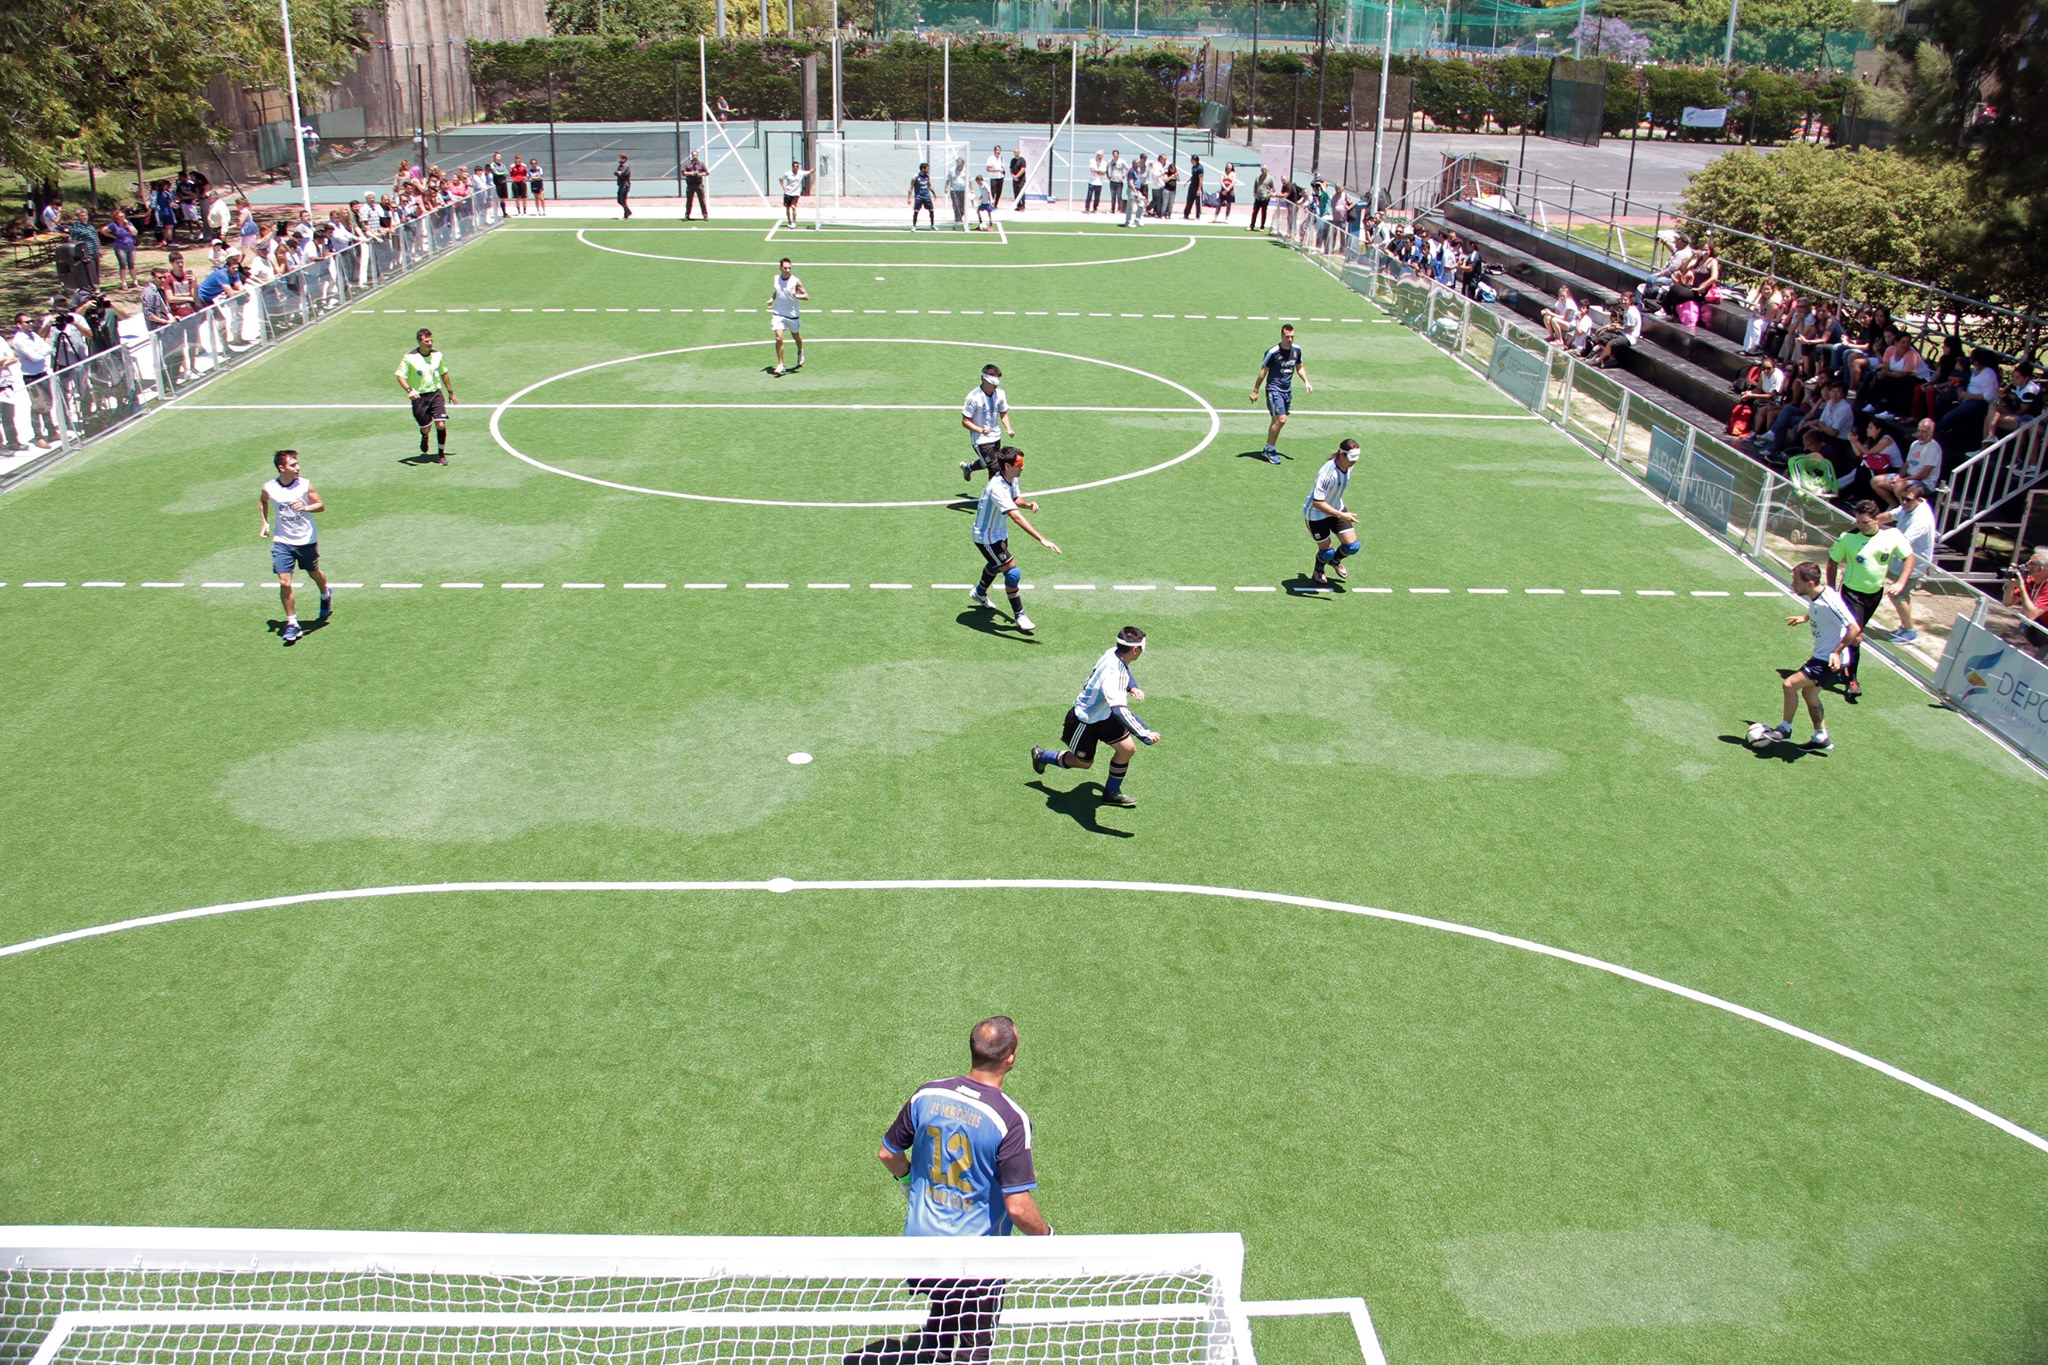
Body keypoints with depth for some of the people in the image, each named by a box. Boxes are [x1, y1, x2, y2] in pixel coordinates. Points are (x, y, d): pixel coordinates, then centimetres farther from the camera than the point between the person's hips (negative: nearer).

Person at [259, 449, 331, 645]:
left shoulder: (305, 484, -12)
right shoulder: (269, 488, -7)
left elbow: (321, 506, -6)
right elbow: (262, 501, 16)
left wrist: (306, 507, -25)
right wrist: (264, 523, 7)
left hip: (307, 540, 0)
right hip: (282, 542, 0)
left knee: (314, 573, 20)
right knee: (284, 583, -8)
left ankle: (326, 595, 54)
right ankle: (292, 623, 1)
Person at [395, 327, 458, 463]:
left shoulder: (437, 355, 4)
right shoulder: (409, 357, -9)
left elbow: (444, 374, 18)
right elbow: (400, 376, -9)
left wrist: (450, 392, 24)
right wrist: (409, 390, -26)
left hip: (436, 394, 2)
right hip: (419, 396, -2)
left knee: (441, 425, -11)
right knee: (425, 428, 4)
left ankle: (442, 455, 2)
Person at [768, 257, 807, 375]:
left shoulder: (795, 281, -13)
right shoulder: (776, 278, 0)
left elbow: (806, 296, -12)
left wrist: (796, 296, -30)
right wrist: (772, 299, 2)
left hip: (793, 315, -1)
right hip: (778, 314, 1)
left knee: (796, 337, 19)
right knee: (778, 338, -14)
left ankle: (800, 352, 52)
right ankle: (780, 365, -11)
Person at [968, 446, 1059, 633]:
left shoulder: (1011, 480, -9)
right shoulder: (997, 488, -38)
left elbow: (1014, 499, 12)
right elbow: (1016, 517, -47)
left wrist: (1028, 504, -13)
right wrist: (1041, 539, -53)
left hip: (999, 533, 10)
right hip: (986, 538, -10)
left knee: (996, 564, 31)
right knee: (1013, 572, -13)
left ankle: (979, 593, 58)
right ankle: (1019, 616, 2)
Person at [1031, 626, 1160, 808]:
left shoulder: (1114, 653, -14)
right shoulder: (1112, 674, -42)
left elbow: (1125, 673, 14)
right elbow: (1120, 710, -52)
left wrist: (1132, 687, -4)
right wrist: (1145, 735, -54)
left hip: (1103, 715, 8)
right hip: (1083, 721, -8)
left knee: (1128, 748, 3)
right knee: (1083, 762, 15)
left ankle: (1111, 793, 24)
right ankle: (1041, 755, 39)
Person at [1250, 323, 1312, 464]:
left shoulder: (1297, 350, 3)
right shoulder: (1273, 352, -15)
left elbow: (1299, 367, 19)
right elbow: (1263, 371, -8)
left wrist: (1306, 382, 5)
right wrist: (1255, 391, -5)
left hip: (1287, 390, 6)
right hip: (1274, 389, -6)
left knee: (1279, 420, 9)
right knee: (1280, 420, -14)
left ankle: (1269, 448, 23)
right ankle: (1269, 450, 1)